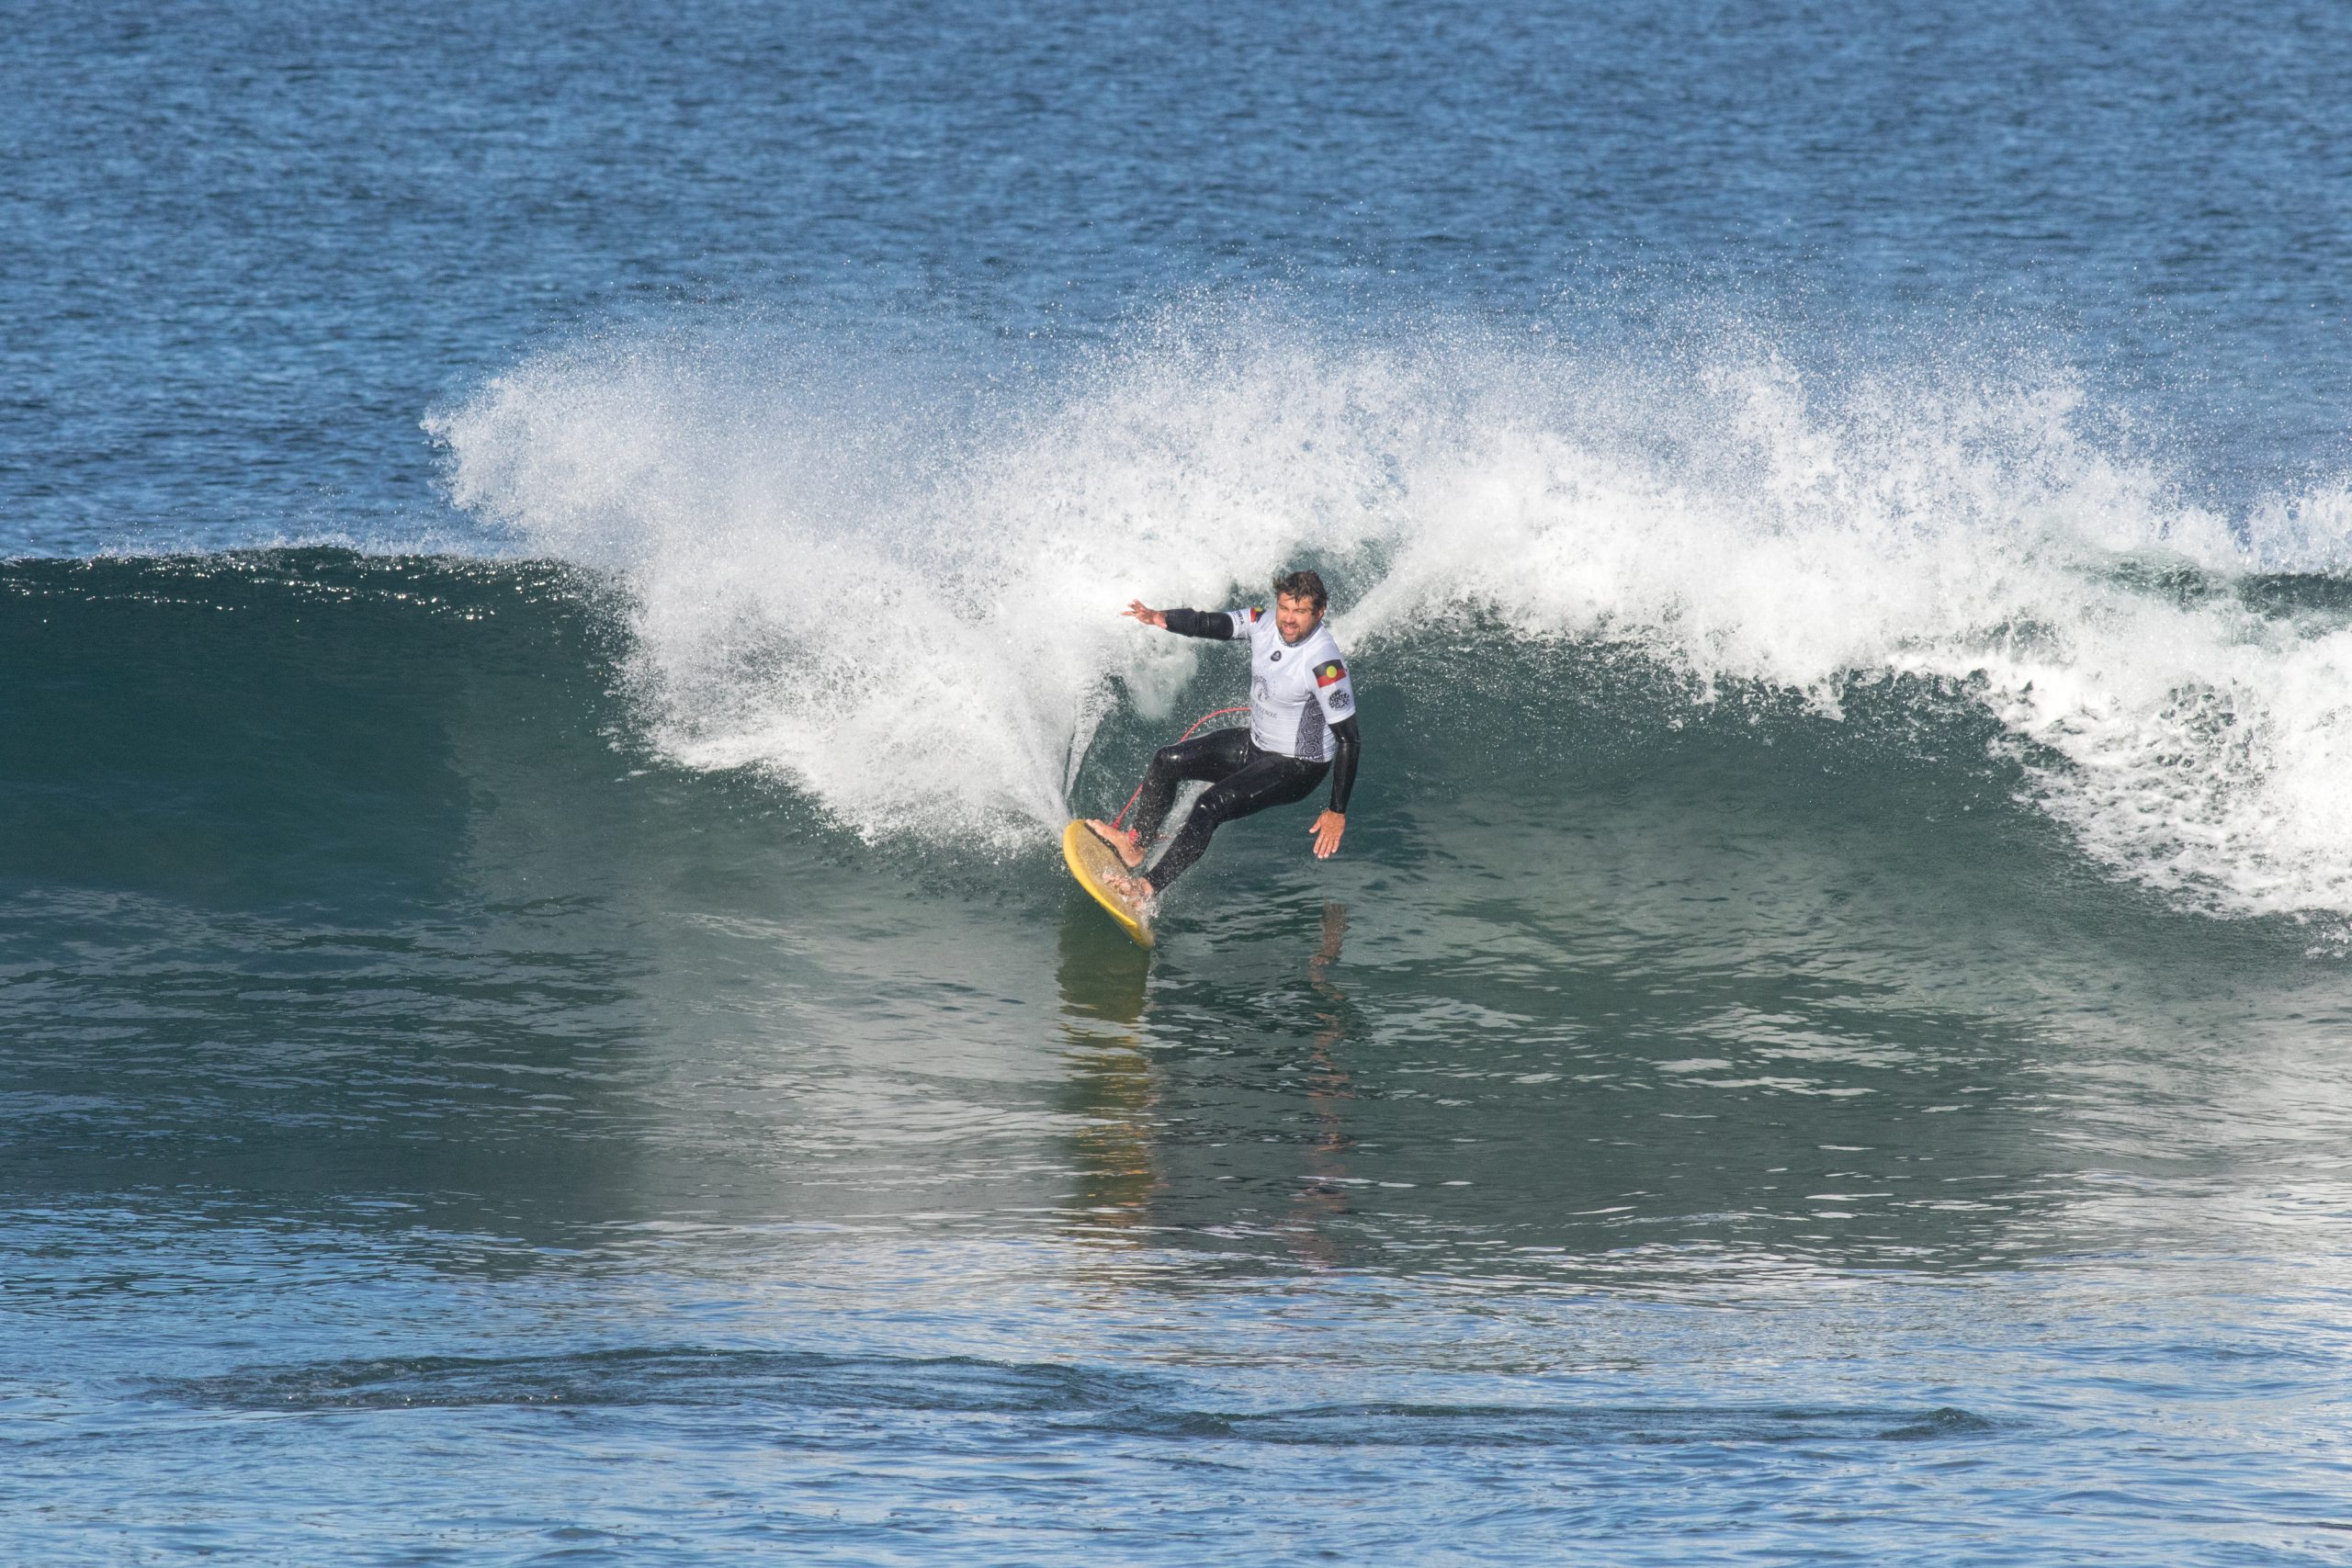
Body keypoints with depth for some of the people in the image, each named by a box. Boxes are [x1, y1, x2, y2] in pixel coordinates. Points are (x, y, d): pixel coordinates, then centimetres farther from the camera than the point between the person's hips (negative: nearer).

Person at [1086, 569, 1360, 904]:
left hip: (1296, 767, -8)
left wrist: (1338, 812, -25)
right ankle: (1135, 843, 29)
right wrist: (1161, 619, -26)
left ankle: (1149, 887, -16)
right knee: (1168, 761, 12)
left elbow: (1349, 741, -27)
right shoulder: (1264, 624, -11)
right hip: (1255, 744, 8)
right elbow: (1208, 623, -3)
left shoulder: (1325, 666, -32)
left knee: (1210, 807, -23)